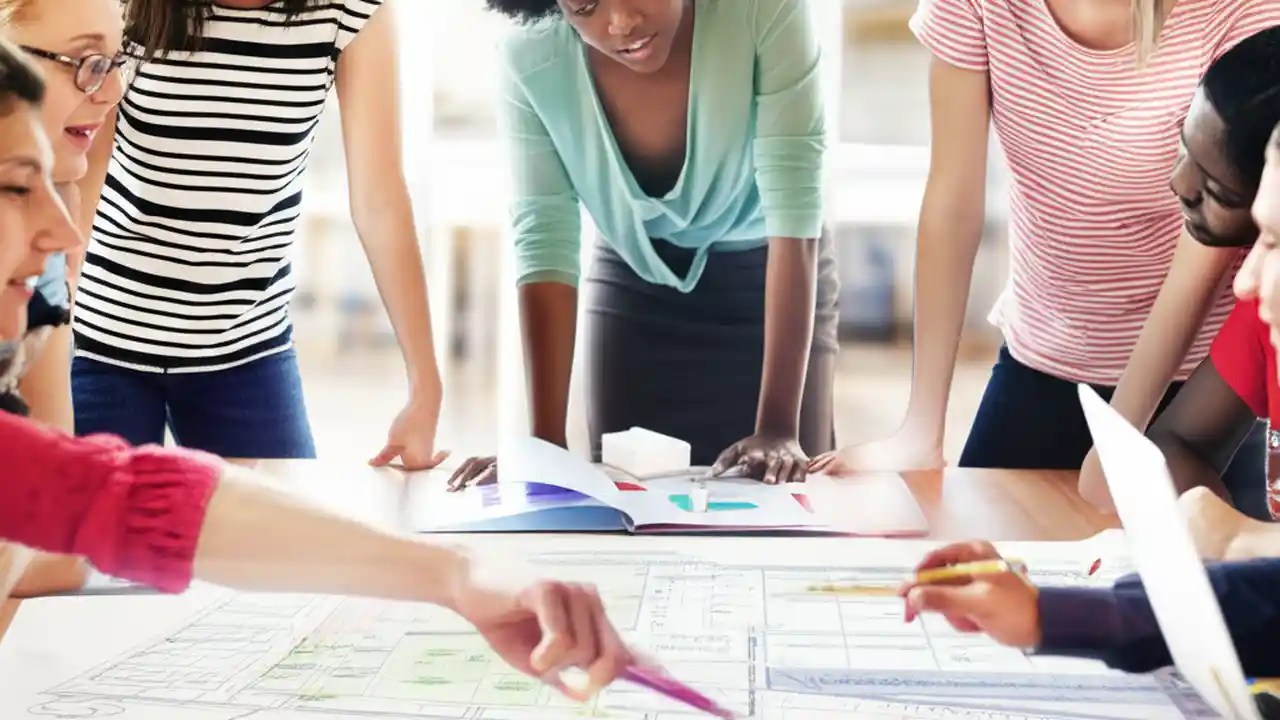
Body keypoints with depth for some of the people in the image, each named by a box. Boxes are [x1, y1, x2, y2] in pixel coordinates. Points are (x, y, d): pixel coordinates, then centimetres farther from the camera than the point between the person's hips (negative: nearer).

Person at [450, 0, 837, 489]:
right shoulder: (531, 61, -25)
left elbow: (794, 211, -34)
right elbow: (544, 245, -24)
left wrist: (779, 424, -39)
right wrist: (545, 440, -31)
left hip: (768, 278, -1)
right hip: (634, 283, 1)